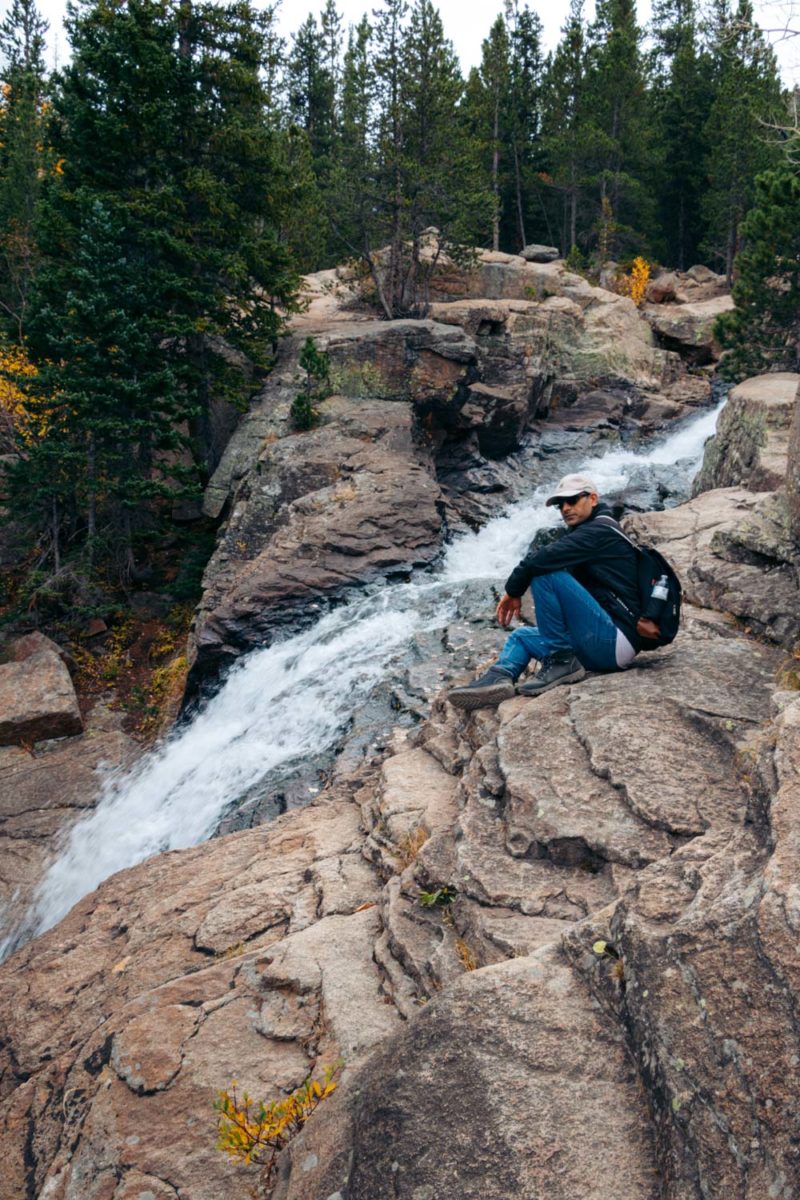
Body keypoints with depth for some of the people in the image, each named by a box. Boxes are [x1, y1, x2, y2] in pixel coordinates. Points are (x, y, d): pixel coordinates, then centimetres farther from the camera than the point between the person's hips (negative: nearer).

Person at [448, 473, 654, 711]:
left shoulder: (599, 531, -8)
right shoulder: (589, 534, 22)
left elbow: (540, 559, -19)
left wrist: (513, 591, -4)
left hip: (614, 641, -10)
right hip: (605, 646, 10)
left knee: (546, 573, -19)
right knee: (522, 636, 19)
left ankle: (561, 660, -11)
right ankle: (498, 679, -12)